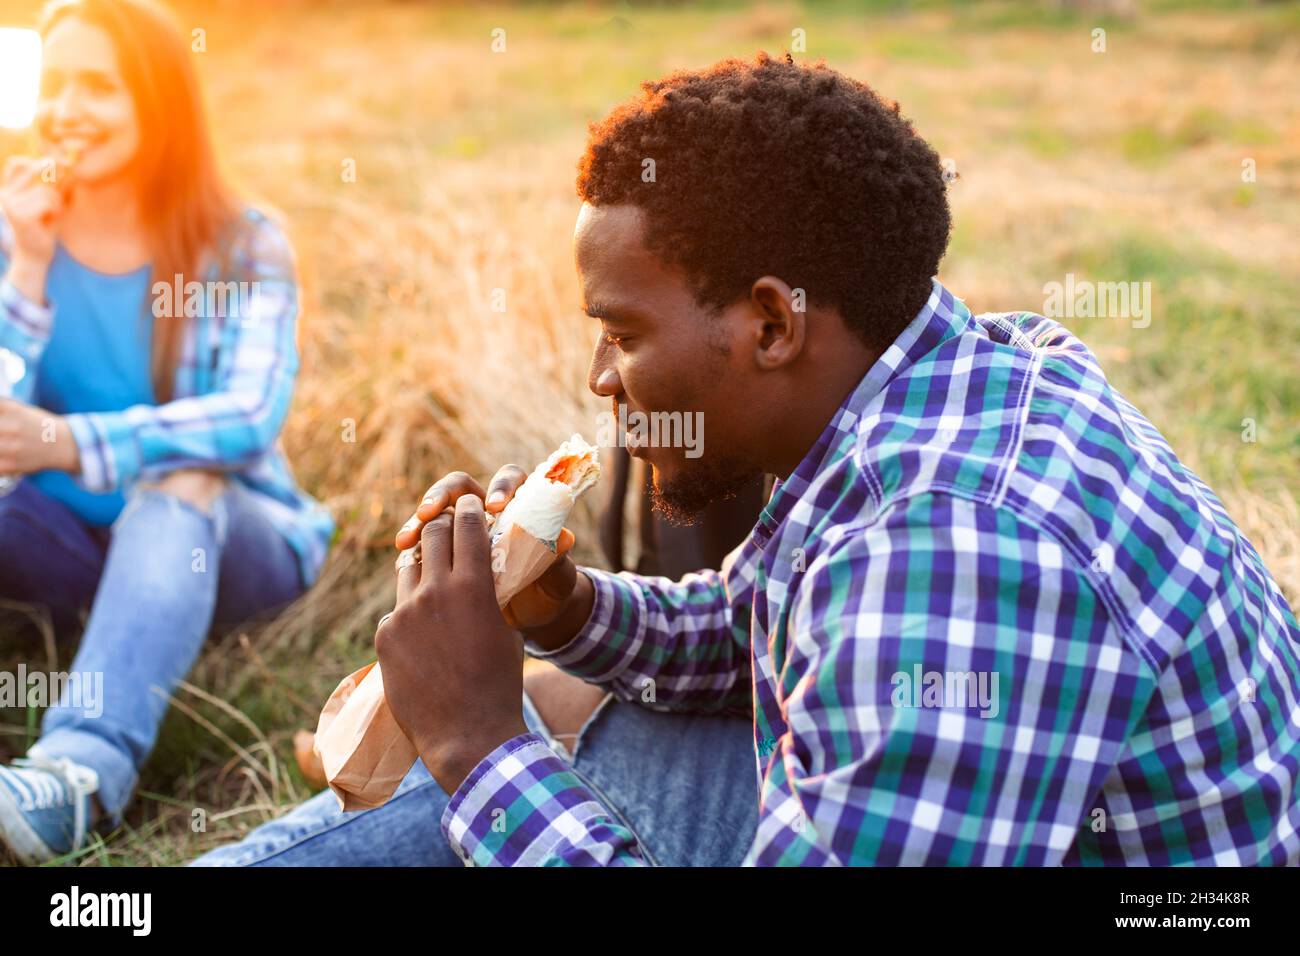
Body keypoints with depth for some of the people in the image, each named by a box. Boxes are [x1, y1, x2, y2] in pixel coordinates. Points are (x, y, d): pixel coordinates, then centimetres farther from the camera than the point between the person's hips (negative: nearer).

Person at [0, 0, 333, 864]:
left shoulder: (243, 244, -8)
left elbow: (254, 414, -25)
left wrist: (73, 442, -39)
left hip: (217, 533, -3)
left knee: (180, 484, -36)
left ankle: (82, 767, -54)